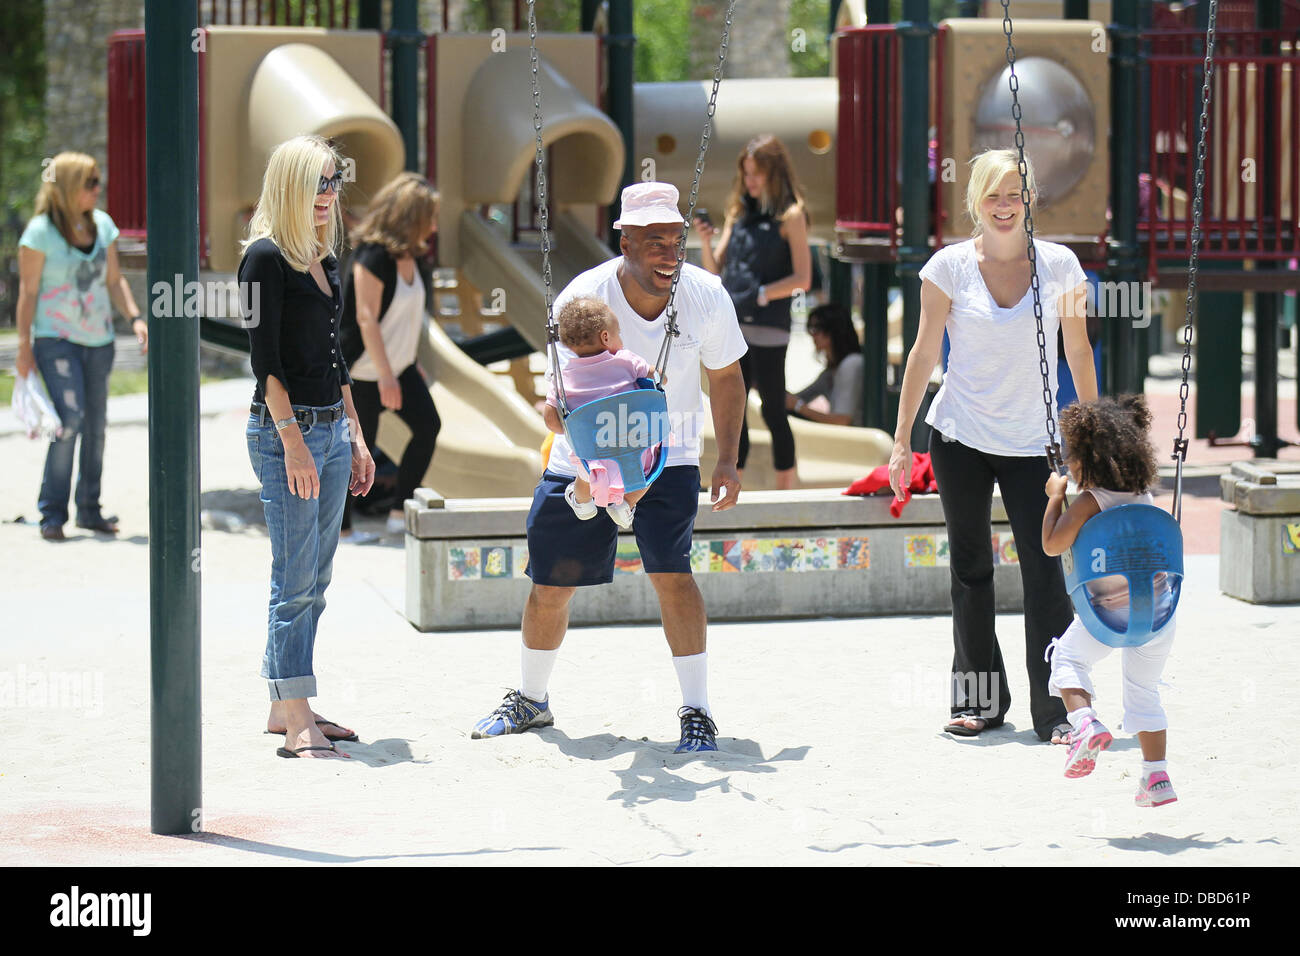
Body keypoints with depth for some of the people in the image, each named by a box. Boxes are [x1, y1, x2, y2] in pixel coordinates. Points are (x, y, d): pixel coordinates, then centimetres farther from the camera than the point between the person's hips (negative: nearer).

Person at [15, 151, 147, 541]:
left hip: (98, 339, 6)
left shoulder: (102, 224, 6)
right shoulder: (40, 231, -10)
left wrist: (135, 317, -2)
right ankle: (52, 512, -9)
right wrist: (24, 345, -9)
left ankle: (89, 509, 20)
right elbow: (28, 291, -7)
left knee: (96, 424, 8)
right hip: (56, 338, -6)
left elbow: (114, 279, 12)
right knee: (69, 418, -17)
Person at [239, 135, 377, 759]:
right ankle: (296, 726, -9)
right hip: (284, 429, -8)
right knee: (296, 579, -9)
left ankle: (287, 708, 16)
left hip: (330, 427, 8)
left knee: (313, 581, 10)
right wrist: (293, 440, -20)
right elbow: (265, 358, -15)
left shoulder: (322, 260, 15)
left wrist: (355, 437, 18)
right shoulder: (266, 257, -10)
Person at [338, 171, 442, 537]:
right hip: (362, 369, -8)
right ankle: (338, 523, 12)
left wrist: (411, 364, 21)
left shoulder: (407, 254, 5)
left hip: (399, 365, 8)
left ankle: (401, 511, 5)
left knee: (428, 426, -2)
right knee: (360, 445, -2)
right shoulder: (372, 256, -22)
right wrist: (385, 376, -24)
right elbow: (366, 318, -24)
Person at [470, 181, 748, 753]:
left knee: (671, 571, -19)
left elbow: (725, 375, 3)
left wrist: (728, 460, -3)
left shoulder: (706, 297, -16)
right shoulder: (581, 301, -24)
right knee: (551, 582, 7)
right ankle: (531, 700, 31)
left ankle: (697, 713, -10)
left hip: (668, 454, 0)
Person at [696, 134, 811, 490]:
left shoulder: (790, 216, -4)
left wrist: (761, 294, -16)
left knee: (773, 413, -1)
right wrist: (705, 242, -3)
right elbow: (715, 271, 14)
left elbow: (802, 278, -8)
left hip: (768, 329, -6)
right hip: (731, 326, 6)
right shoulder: (739, 212, 13)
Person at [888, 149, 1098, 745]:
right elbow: (924, 353, 2)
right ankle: (979, 699, 20)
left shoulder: (1059, 265, -2)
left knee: (1045, 572, -8)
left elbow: (1077, 351, 5)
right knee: (970, 571, 9)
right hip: (960, 438, 1)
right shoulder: (950, 266, -3)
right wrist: (902, 439, 1)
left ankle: (1056, 710, -4)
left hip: (1031, 443, -1)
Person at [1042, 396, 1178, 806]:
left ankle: (1083, 720, -9)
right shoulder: (1143, 495, 6)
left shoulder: (1089, 502, -14)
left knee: (1068, 657, 17)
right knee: (1144, 691, 17)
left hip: (1111, 612, -5)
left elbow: (1051, 544, -11)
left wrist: (1055, 497, 0)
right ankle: (1156, 776, 14)